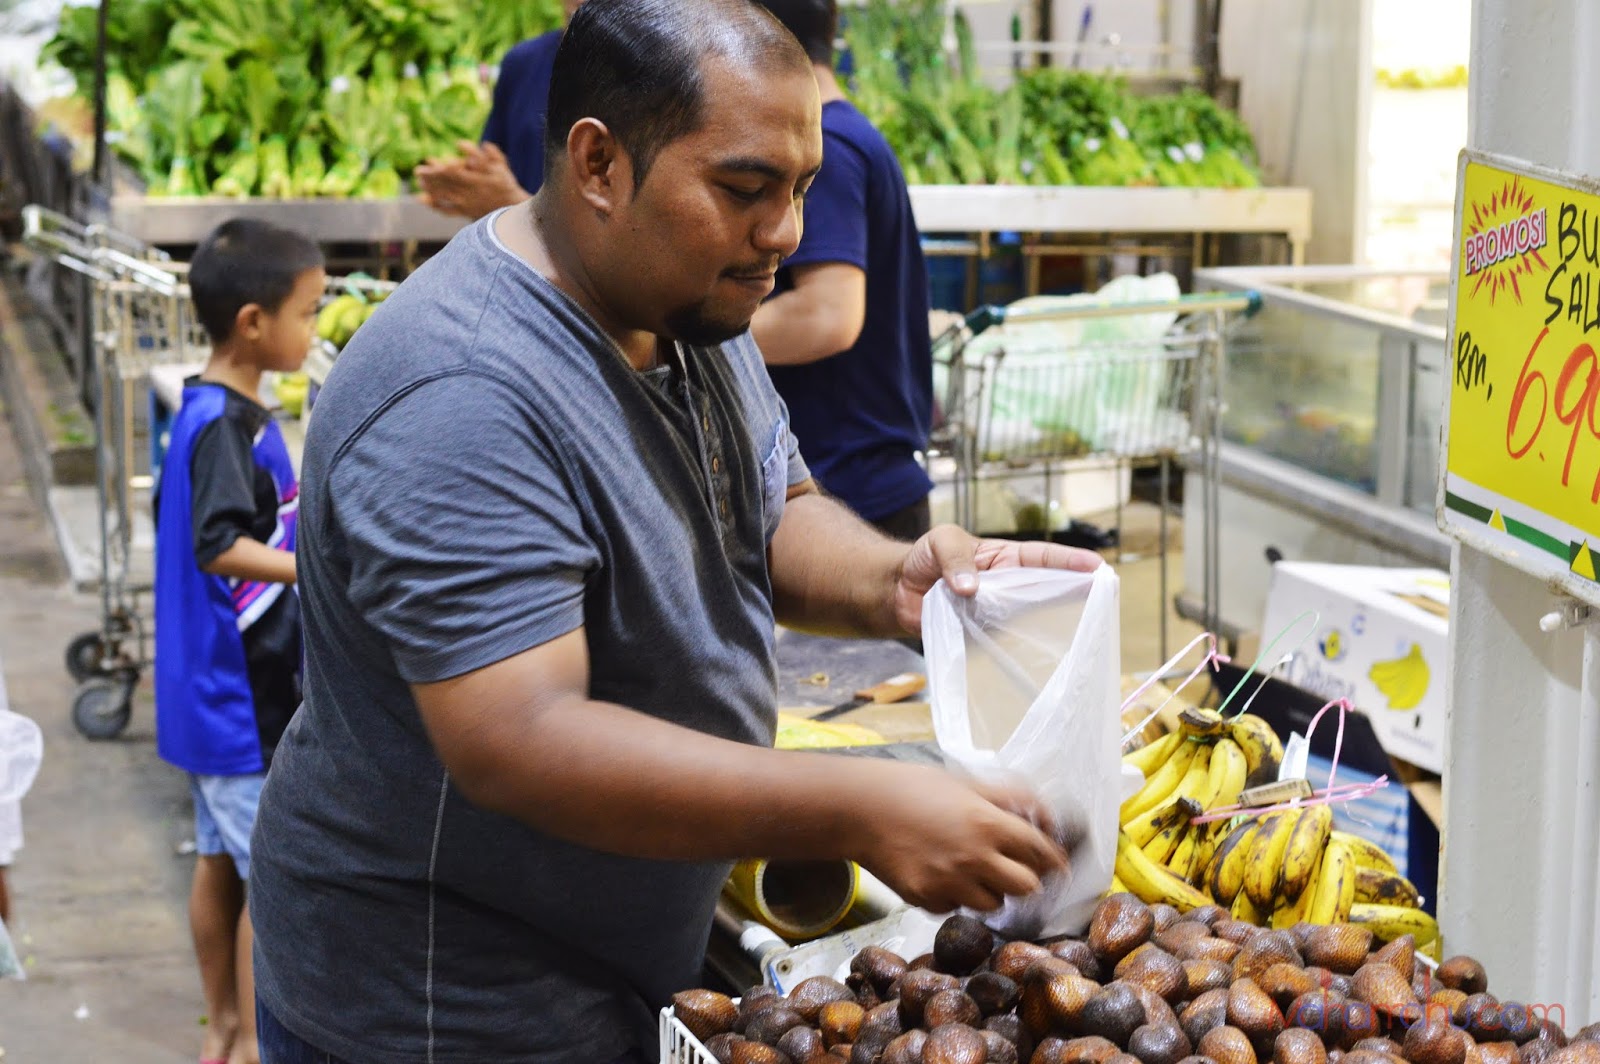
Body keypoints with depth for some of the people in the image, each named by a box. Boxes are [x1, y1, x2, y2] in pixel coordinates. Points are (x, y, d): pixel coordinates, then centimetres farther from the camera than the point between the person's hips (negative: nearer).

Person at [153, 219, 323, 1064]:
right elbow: (220, 547, -31)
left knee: (219, 860, 17)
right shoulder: (228, 427, -21)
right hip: (248, 695, -10)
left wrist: (297, 526, 22)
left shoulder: (201, 412, 8)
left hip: (207, 688, 10)